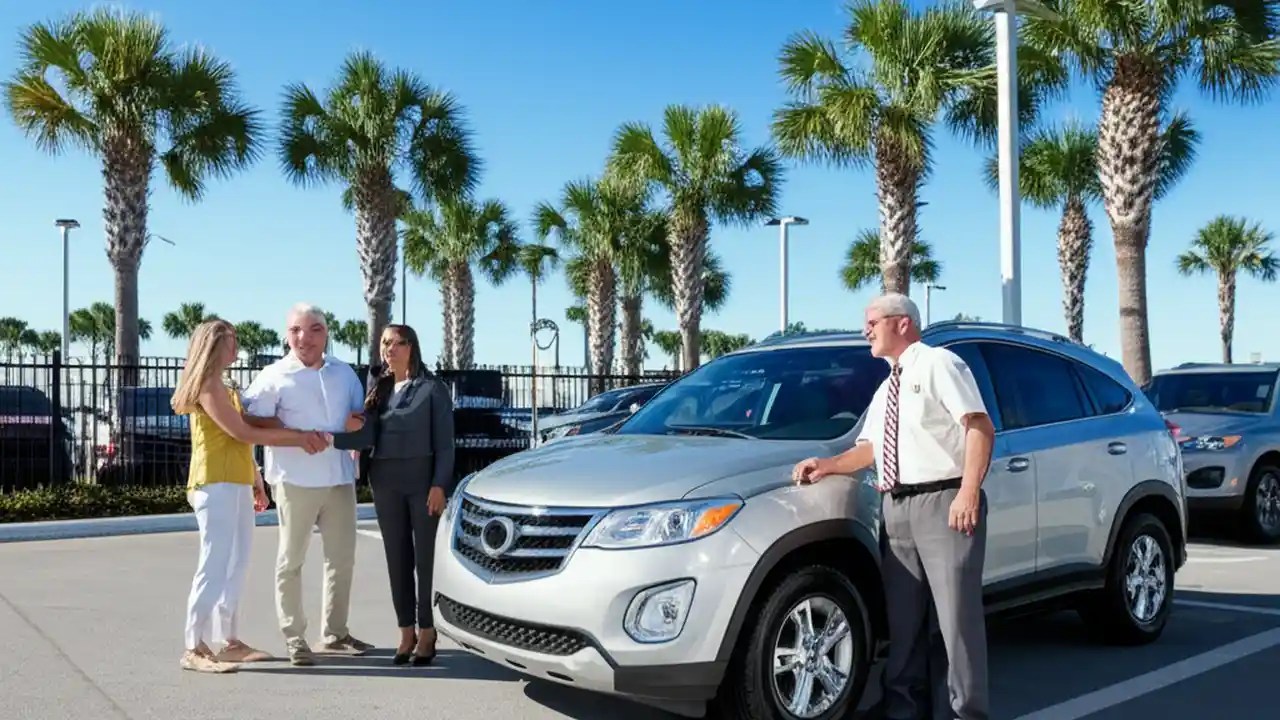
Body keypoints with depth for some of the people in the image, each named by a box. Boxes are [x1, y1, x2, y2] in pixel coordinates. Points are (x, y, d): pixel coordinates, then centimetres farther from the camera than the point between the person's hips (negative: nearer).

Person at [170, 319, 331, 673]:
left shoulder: (223, 388, 21)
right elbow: (242, 433, -16)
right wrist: (298, 438, -14)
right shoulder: (208, 386, -9)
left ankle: (231, 641, 14)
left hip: (237, 485, 10)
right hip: (216, 485, -10)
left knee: (235, 566, 9)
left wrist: (256, 481, 17)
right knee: (215, 567, -11)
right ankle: (194, 649, -9)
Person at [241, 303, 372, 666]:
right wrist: (299, 437, -17)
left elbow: (361, 414, 20)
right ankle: (294, 637, 10)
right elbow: (254, 421, -9)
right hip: (295, 479, -5)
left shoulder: (345, 373, 12)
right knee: (291, 559, 2)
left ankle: (335, 633, 22)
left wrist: (358, 422, -4)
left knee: (342, 557, 10)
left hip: (339, 477, 5)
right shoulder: (275, 376, -3)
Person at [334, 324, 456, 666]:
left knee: (426, 556, 0)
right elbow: (366, 435, -1)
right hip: (386, 481, 5)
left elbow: (444, 443, -7)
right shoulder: (377, 387, 11)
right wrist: (330, 438, -17)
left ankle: (427, 633, 9)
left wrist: (439, 484, -15)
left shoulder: (432, 388, -3)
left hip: (423, 480, -5)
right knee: (396, 557, 7)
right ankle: (407, 632, 16)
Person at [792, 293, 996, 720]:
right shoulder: (886, 389, 24)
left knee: (955, 615, -4)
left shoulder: (939, 364, -1)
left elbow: (980, 428, -11)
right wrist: (826, 466, 5)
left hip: (943, 503, -8)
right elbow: (870, 447, 22)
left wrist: (969, 492, -21)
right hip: (897, 509, 8)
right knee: (903, 618, 11)